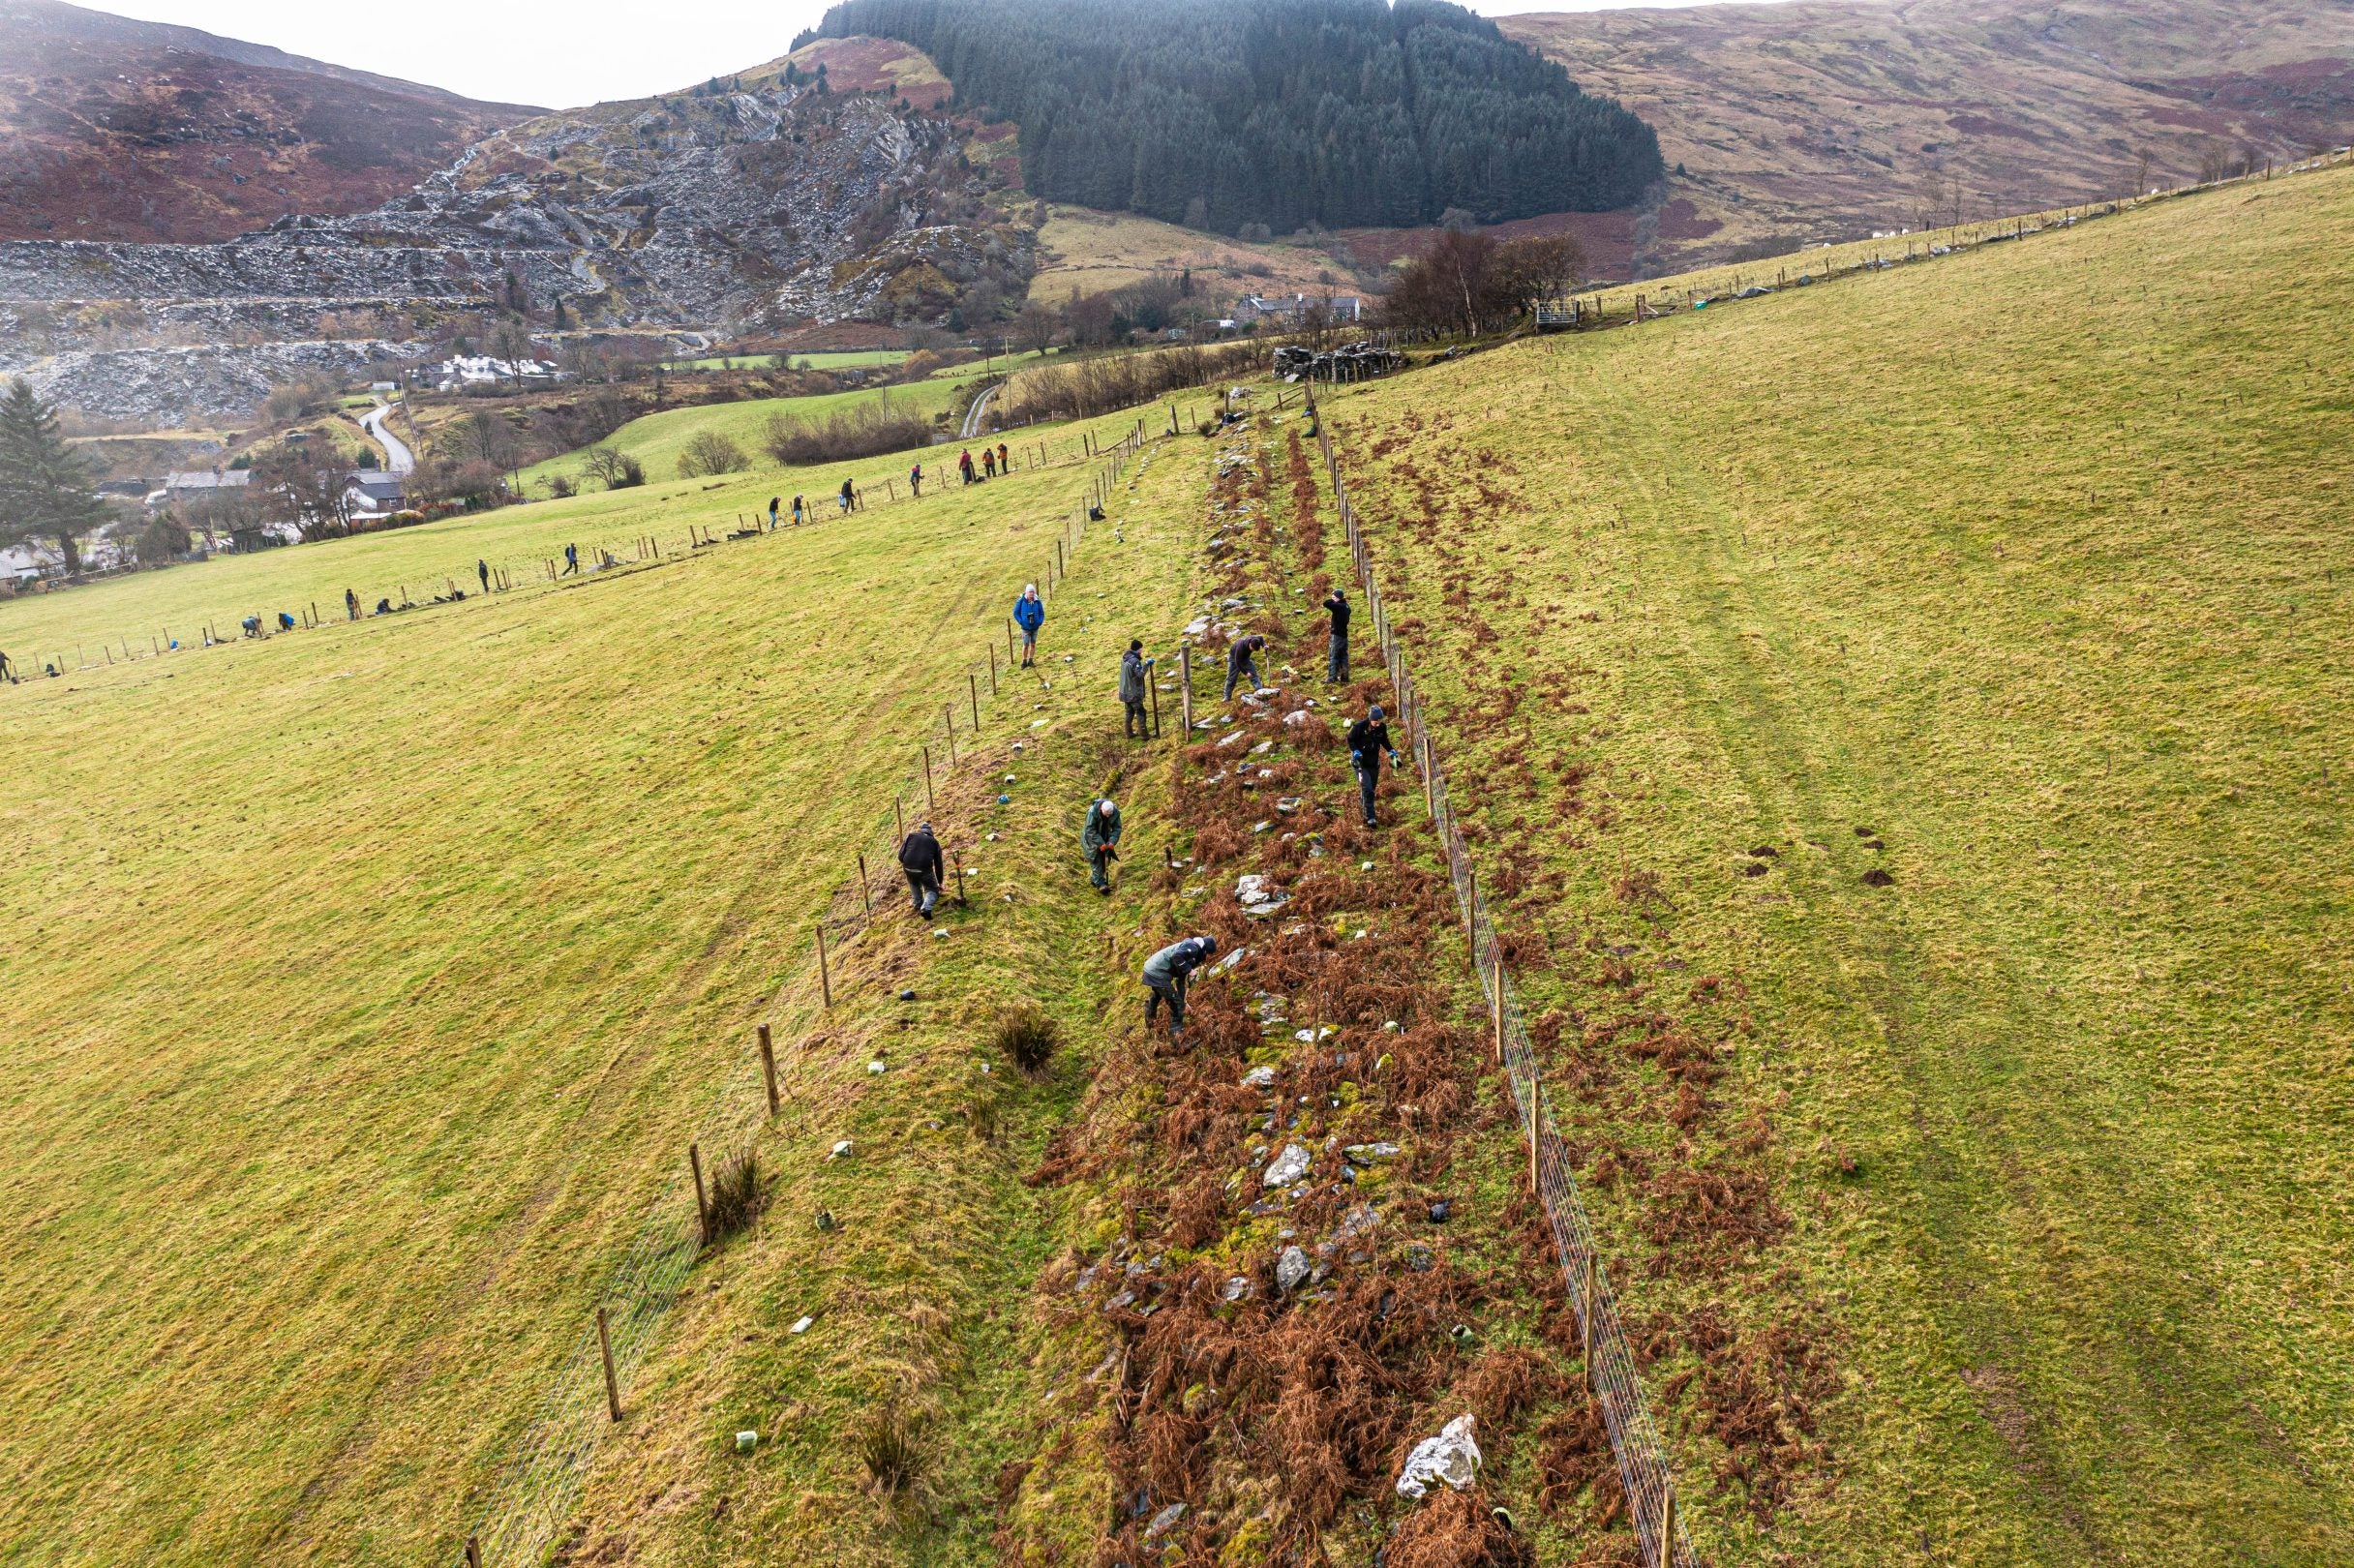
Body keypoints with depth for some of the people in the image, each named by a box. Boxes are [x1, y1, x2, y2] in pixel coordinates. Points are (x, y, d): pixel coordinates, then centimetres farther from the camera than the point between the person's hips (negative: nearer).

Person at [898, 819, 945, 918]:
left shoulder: (910, 836, 19)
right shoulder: (934, 842, 20)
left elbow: (900, 855, 10)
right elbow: (938, 864, 25)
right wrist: (939, 883, 35)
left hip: (908, 868, 2)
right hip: (925, 869, -1)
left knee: (914, 884, 36)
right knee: (932, 891, 20)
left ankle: (918, 905, 32)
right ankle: (926, 908, -7)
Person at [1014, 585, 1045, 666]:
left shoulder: (1037, 602, -5)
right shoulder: (1021, 601, -11)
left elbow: (1042, 613, 7)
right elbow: (1016, 613, -1)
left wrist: (1040, 622, -7)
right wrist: (1021, 622, -10)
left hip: (1035, 627, 3)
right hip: (1026, 628, -3)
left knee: (1033, 644, 10)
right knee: (1026, 645, -1)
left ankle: (1031, 660, 21)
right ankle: (1024, 662, 14)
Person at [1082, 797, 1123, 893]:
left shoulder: (1116, 812, -20)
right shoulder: (1092, 812, -33)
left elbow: (1117, 828, -12)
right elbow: (1090, 830, -29)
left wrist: (1112, 841, -28)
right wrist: (1100, 843, -34)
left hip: (1105, 838, 5)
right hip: (1092, 838, -5)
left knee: (1106, 859, 7)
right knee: (1096, 859, -11)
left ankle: (1094, 878, 25)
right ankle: (1100, 883, -11)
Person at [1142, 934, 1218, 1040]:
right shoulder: (1192, 947, -9)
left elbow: (1180, 981, 30)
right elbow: (1176, 956, -29)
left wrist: (1183, 1001, 35)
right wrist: (1188, 970, -18)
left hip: (1151, 969, 11)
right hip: (1158, 974, -11)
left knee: (1155, 997, 34)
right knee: (1176, 1003, -1)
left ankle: (1149, 1024, 53)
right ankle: (1177, 1033, 2)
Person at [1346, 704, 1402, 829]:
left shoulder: (1382, 728, -6)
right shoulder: (1359, 726, -20)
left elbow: (1384, 741, 12)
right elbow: (1350, 739, -7)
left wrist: (1391, 751, -2)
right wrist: (1355, 751, -22)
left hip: (1374, 763, 5)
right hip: (1360, 762, -5)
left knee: (1371, 790, 15)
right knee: (1367, 790, -16)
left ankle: (1366, 814, 34)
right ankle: (1370, 818, -16)